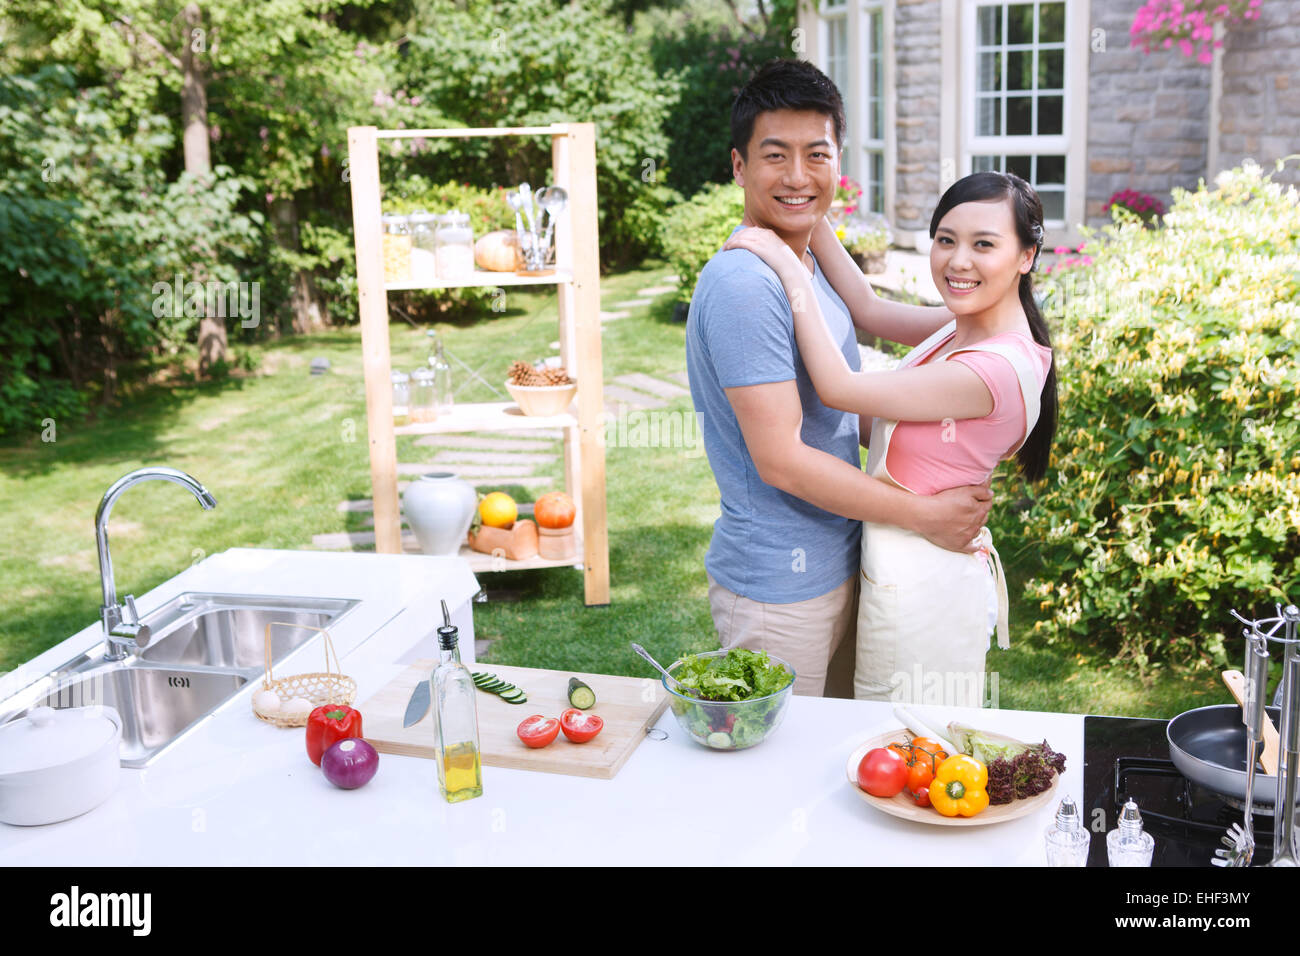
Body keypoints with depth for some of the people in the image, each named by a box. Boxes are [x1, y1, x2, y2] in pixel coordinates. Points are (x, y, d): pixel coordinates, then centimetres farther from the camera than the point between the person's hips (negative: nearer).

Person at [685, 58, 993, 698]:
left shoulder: (811, 262, 9)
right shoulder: (742, 285, -22)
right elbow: (781, 459, -24)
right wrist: (923, 515, -17)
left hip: (837, 566, 9)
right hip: (779, 590, -9)